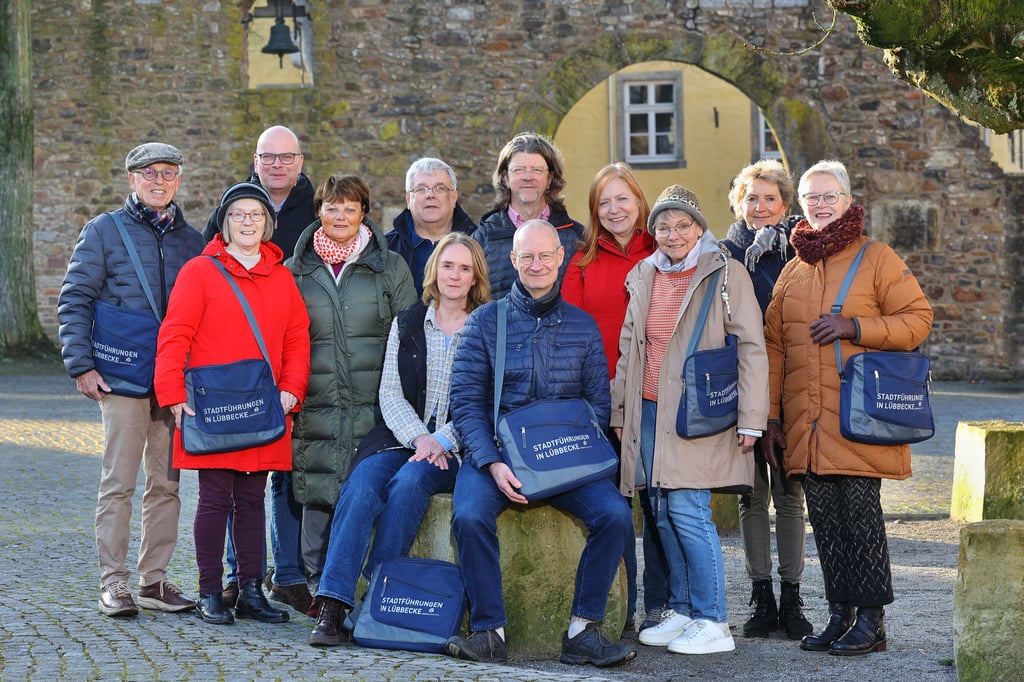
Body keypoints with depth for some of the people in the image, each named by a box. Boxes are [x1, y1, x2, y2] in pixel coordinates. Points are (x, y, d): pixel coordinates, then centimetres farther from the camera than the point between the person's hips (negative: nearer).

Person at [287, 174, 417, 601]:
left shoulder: (391, 268, 9)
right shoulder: (296, 270, 12)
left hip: (374, 405, -1)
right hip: (316, 407, 1)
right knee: (317, 495, -2)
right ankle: (321, 589, 8)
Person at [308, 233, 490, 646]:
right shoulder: (407, 324, 15)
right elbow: (390, 394, 7)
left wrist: (442, 441, -14)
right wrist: (418, 437, -10)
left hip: (456, 449, -2)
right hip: (401, 438, 2)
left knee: (409, 480, -33)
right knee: (361, 483, -27)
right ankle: (332, 607, -35)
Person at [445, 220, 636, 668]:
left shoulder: (583, 326, 10)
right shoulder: (485, 321, 4)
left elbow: (598, 402, 9)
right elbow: (466, 401, -1)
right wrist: (492, 463, -15)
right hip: (494, 454, -2)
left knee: (616, 514, -23)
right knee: (470, 515, -31)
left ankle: (582, 631, -13)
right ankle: (489, 632, -20)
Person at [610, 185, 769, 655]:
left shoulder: (726, 274, -3)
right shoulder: (643, 277, 14)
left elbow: (751, 348, -7)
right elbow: (628, 348, 20)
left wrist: (750, 419, -12)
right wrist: (619, 411, 16)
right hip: (649, 410, 6)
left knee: (687, 509, -12)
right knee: (663, 513, 7)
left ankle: (712, 623, -5)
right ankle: (680, 612, 18)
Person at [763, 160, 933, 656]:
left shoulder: (877, 259, 1)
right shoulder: (793, 269, 15)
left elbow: (916, 320, -3)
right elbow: (774, 346, 16)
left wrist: (854, 327, -15)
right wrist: (772, 417, 11)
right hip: (806, 423, 5)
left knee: (860, 511, -4)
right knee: (823, 516, 6)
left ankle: (871, 621, 4)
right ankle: (840, 614, 15)